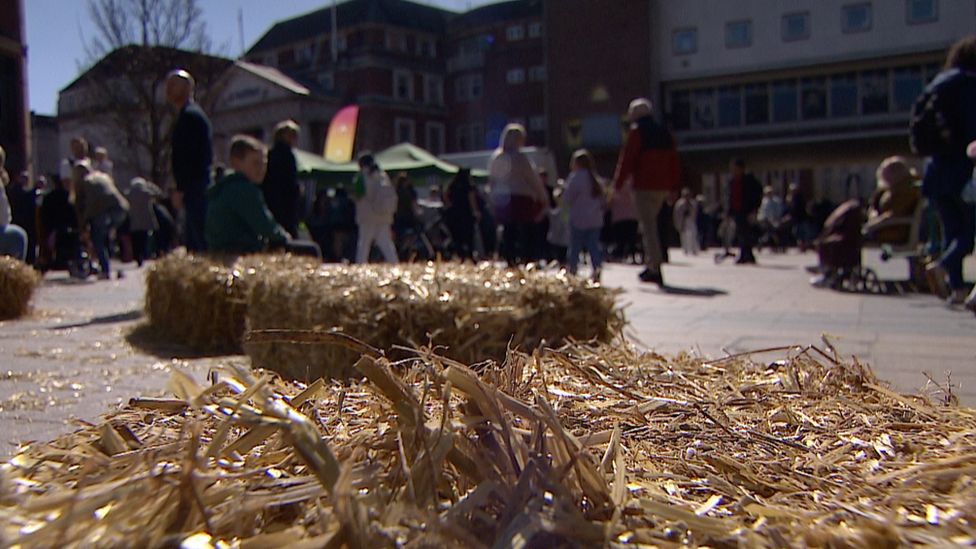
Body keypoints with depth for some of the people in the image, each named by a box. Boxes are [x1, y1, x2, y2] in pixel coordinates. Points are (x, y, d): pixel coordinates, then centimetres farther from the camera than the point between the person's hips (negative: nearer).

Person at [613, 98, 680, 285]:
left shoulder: (637, 132, -5)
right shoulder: (664, 133, 16)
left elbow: (627, 159, -10)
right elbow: (674, 162, 16)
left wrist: (618, 184, -5)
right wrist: (673, 188, 18)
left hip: (644, 186, -7)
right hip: (663, 187, 7)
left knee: (648, 227, -7)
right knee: (651, 224, 19)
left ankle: (654, 270, -12)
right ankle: (651, 264, 21)